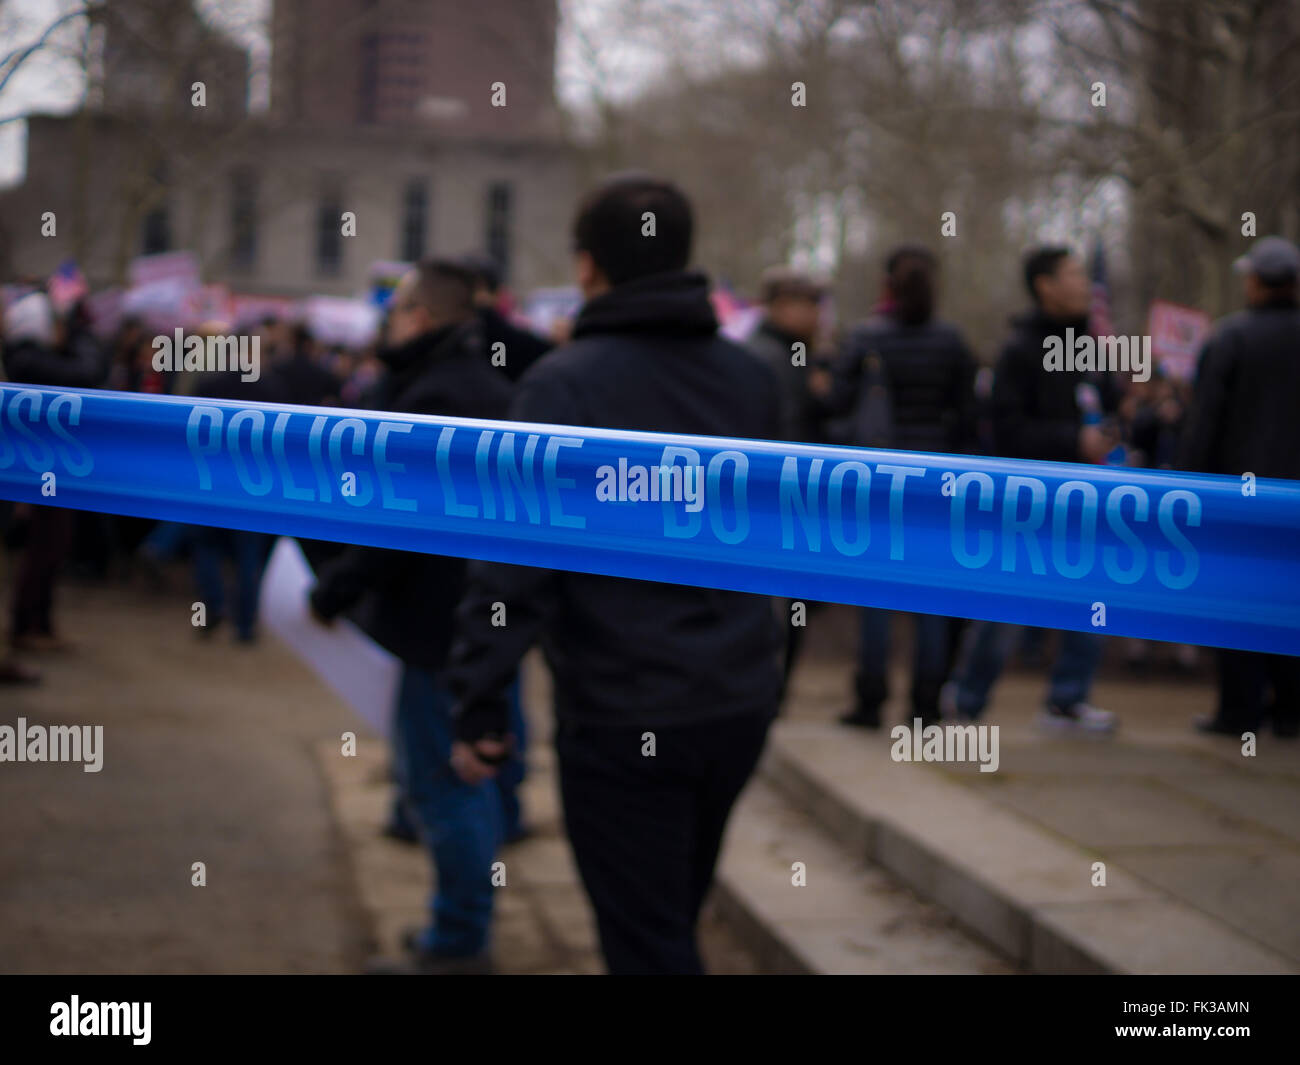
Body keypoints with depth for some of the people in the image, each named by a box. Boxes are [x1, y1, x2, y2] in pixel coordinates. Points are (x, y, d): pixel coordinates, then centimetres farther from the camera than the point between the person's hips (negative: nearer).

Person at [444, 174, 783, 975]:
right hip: (741, 701, 6)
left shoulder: (564, 384, -13)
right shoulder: (752, 377, 6)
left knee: (648, 945, 3)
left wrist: (480, 706, -12)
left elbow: (516, 560, -17)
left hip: (623, 717, -6)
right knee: (674, 923, 23)